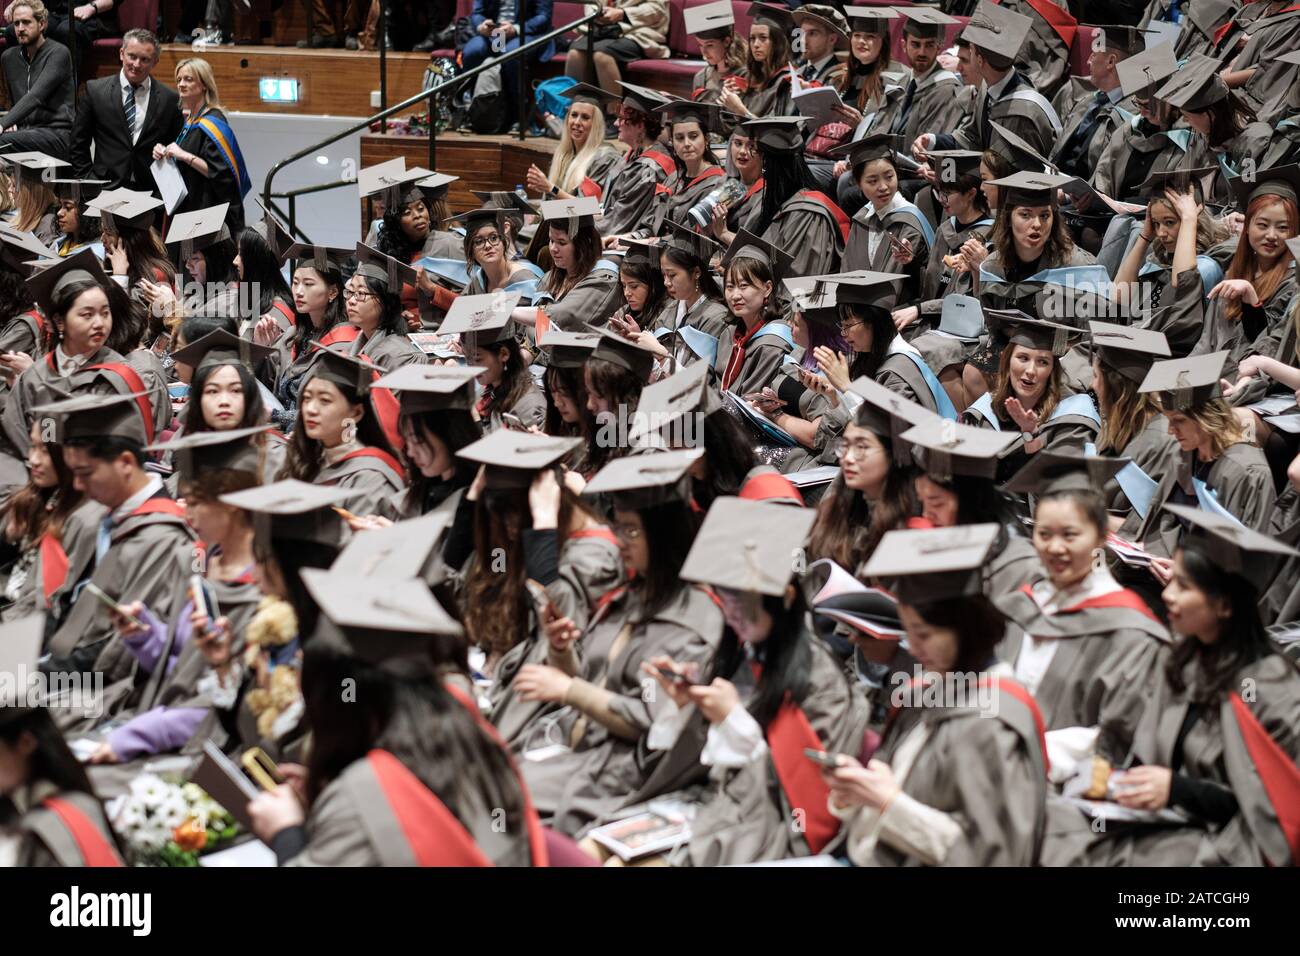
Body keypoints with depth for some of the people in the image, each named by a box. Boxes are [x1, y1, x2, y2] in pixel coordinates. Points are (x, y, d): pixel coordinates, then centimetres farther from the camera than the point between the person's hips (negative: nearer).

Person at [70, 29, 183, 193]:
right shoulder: (95, 90, 6)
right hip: (106, 188, -1)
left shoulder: (169, 99, 5)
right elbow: (78, 144, 11)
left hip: (150, 192, 1)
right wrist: (87, 179, 2)